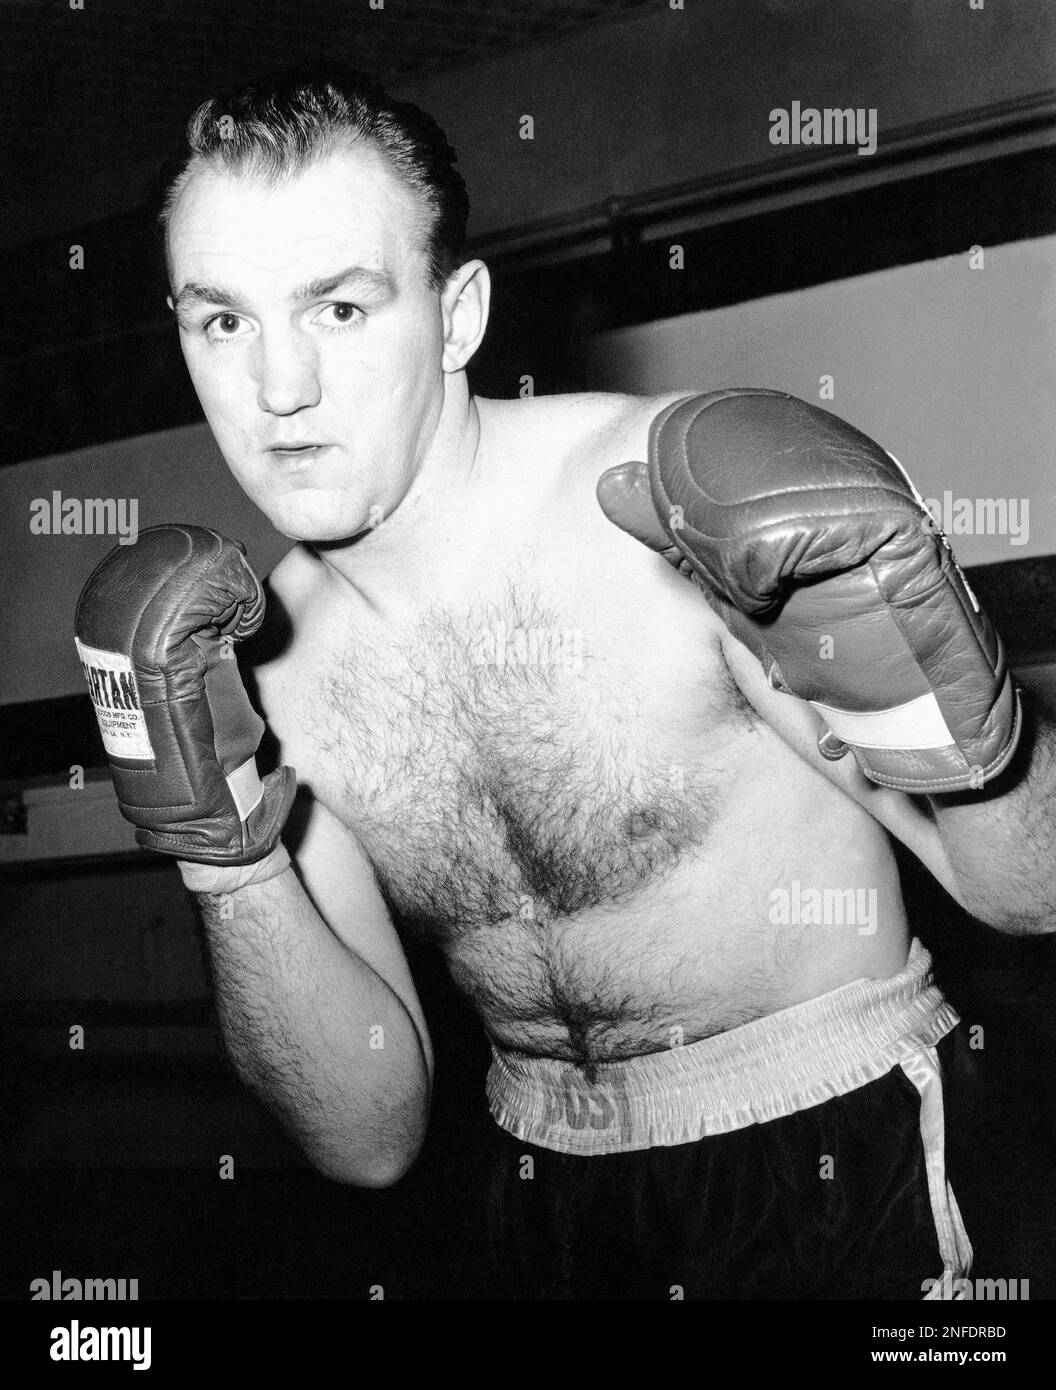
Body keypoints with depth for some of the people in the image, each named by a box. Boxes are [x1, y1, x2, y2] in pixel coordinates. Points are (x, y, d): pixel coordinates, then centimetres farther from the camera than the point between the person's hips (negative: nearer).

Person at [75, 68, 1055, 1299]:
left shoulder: (674, 488, -24)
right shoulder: (253, 660, -8)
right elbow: (369, 1134, -8)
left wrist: (957, 717, -38)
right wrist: (221, 845, -22)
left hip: (824, 1154, -4)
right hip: (549, 1187, 4)